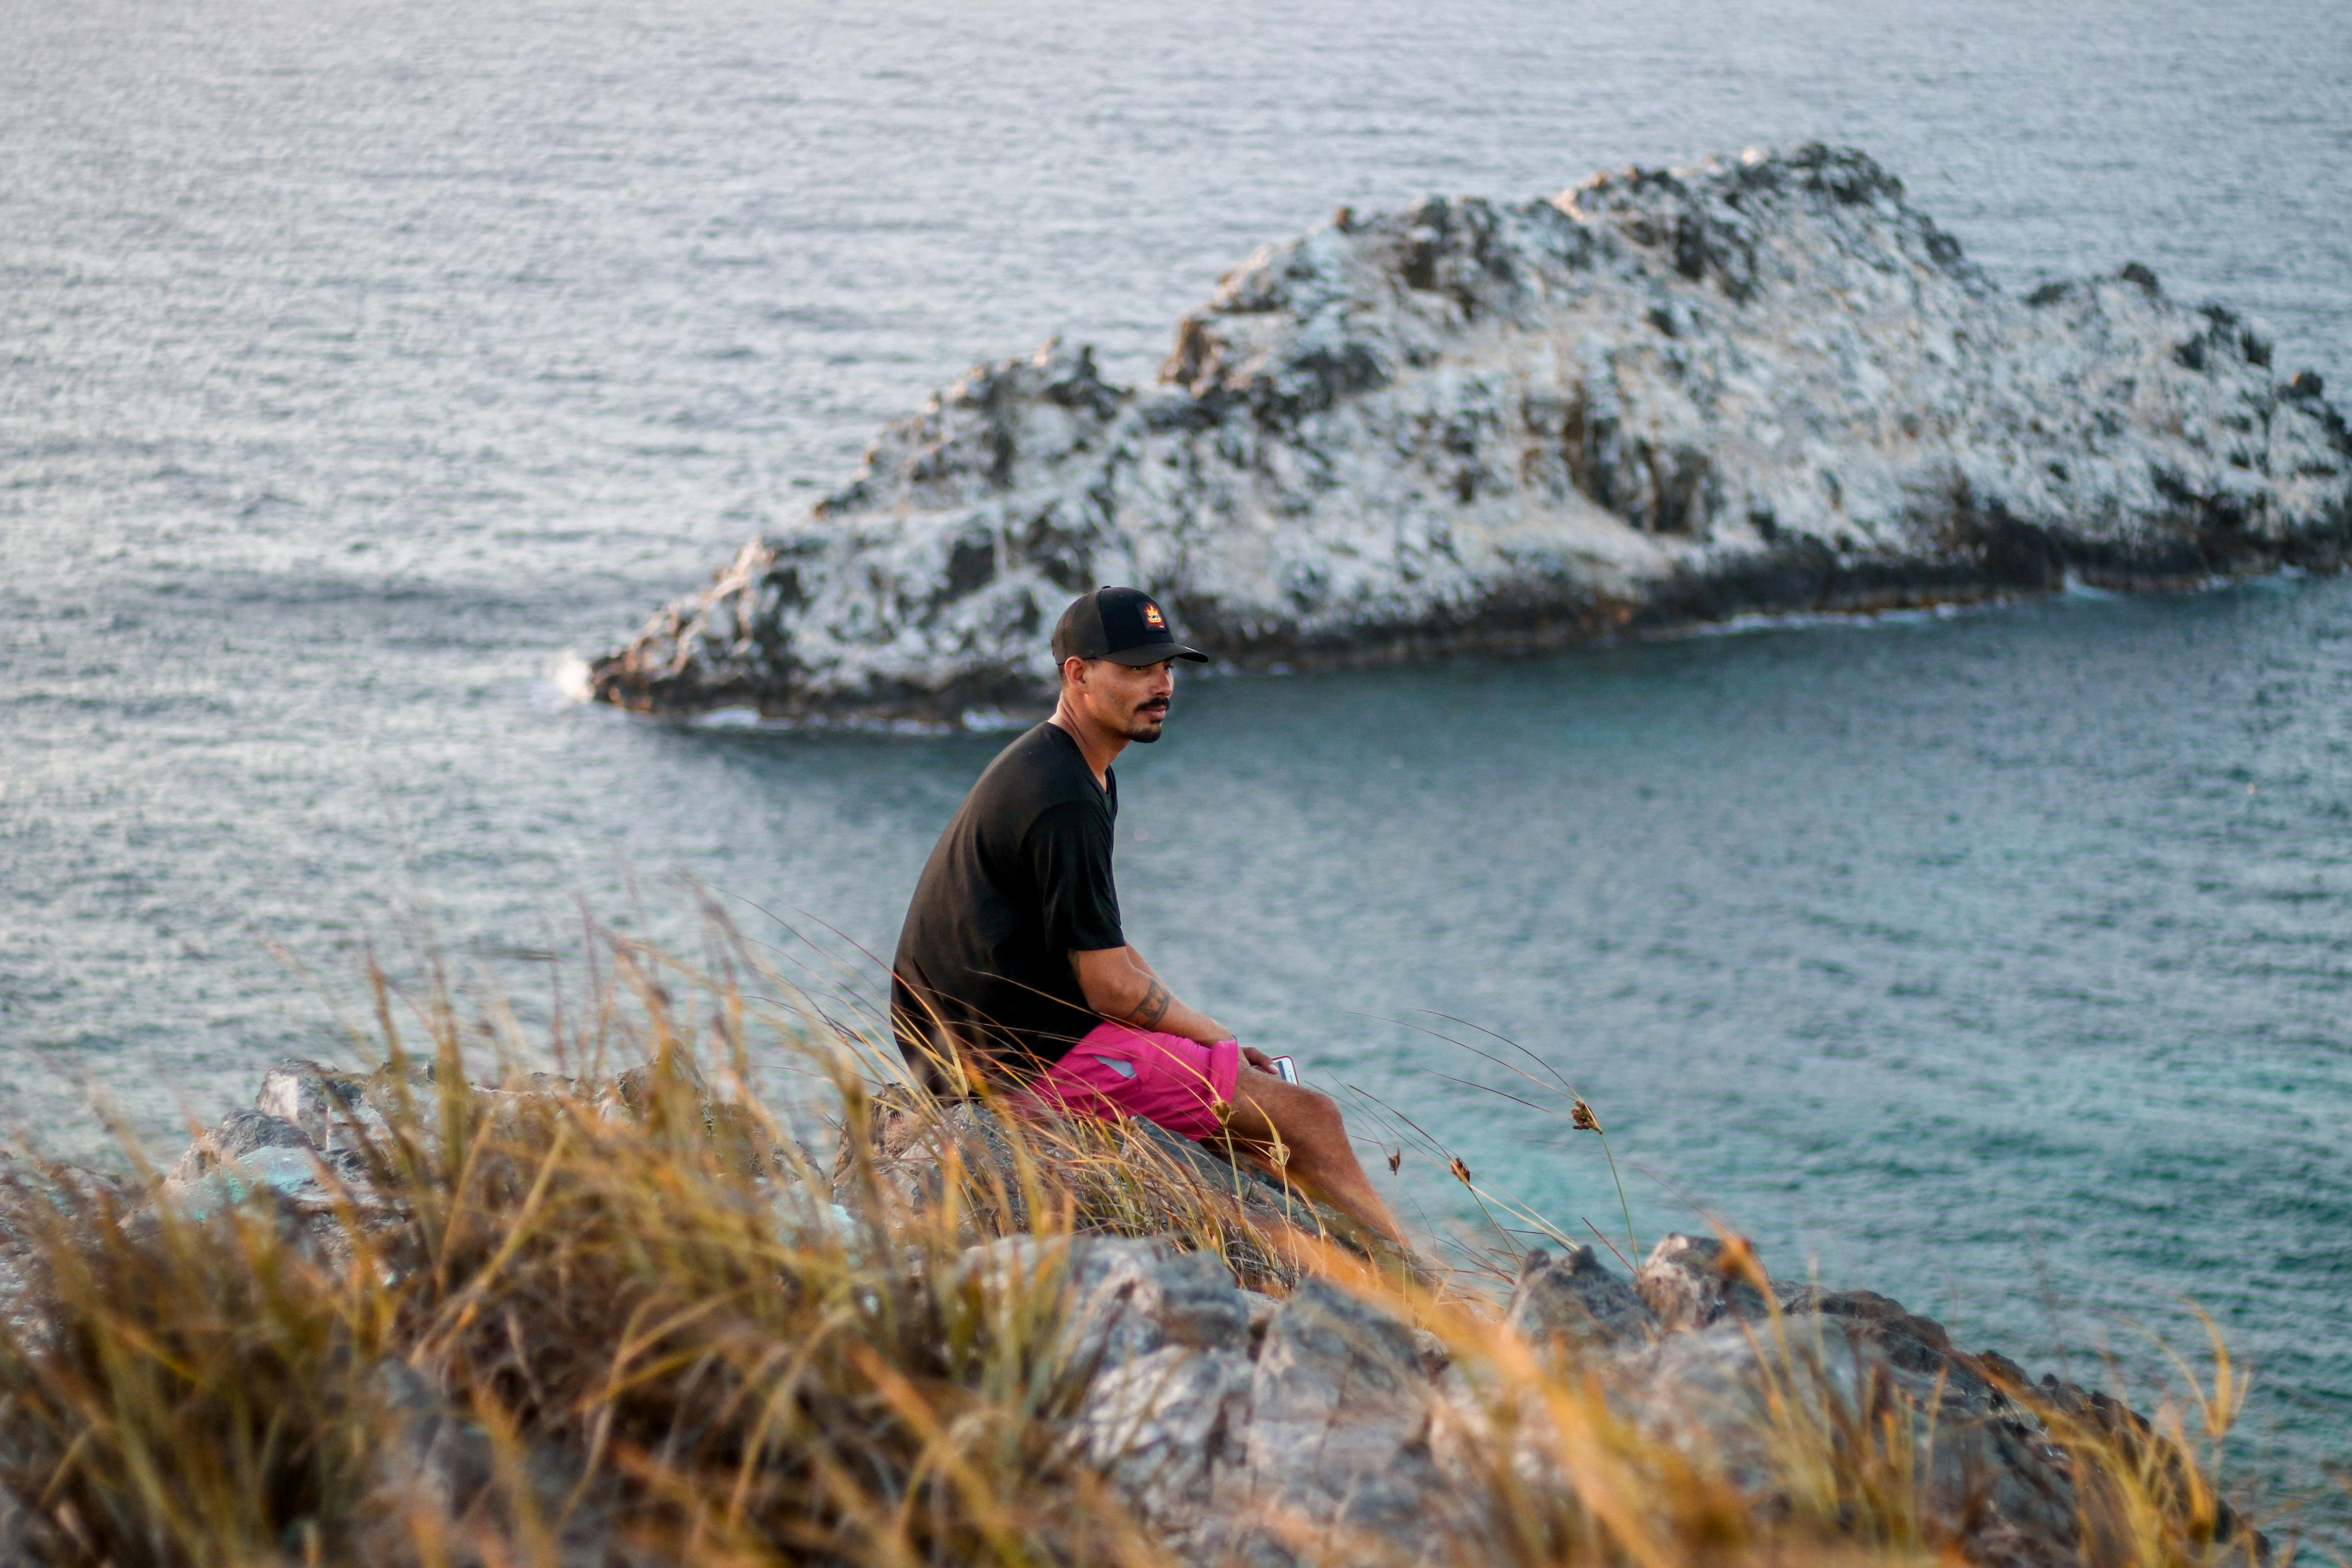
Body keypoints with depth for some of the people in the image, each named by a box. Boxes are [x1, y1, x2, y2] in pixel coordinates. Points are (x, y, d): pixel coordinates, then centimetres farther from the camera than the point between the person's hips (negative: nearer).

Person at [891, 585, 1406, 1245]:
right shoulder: (1063, 800, -20)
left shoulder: (1085, 776, 15)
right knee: (1307, 1117, -11)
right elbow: (1112, 986, -19)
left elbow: (1103, 944, 20)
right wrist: (1220, 1040, -3)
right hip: (1037, 1053, -11)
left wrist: (1213, 1037, 10)